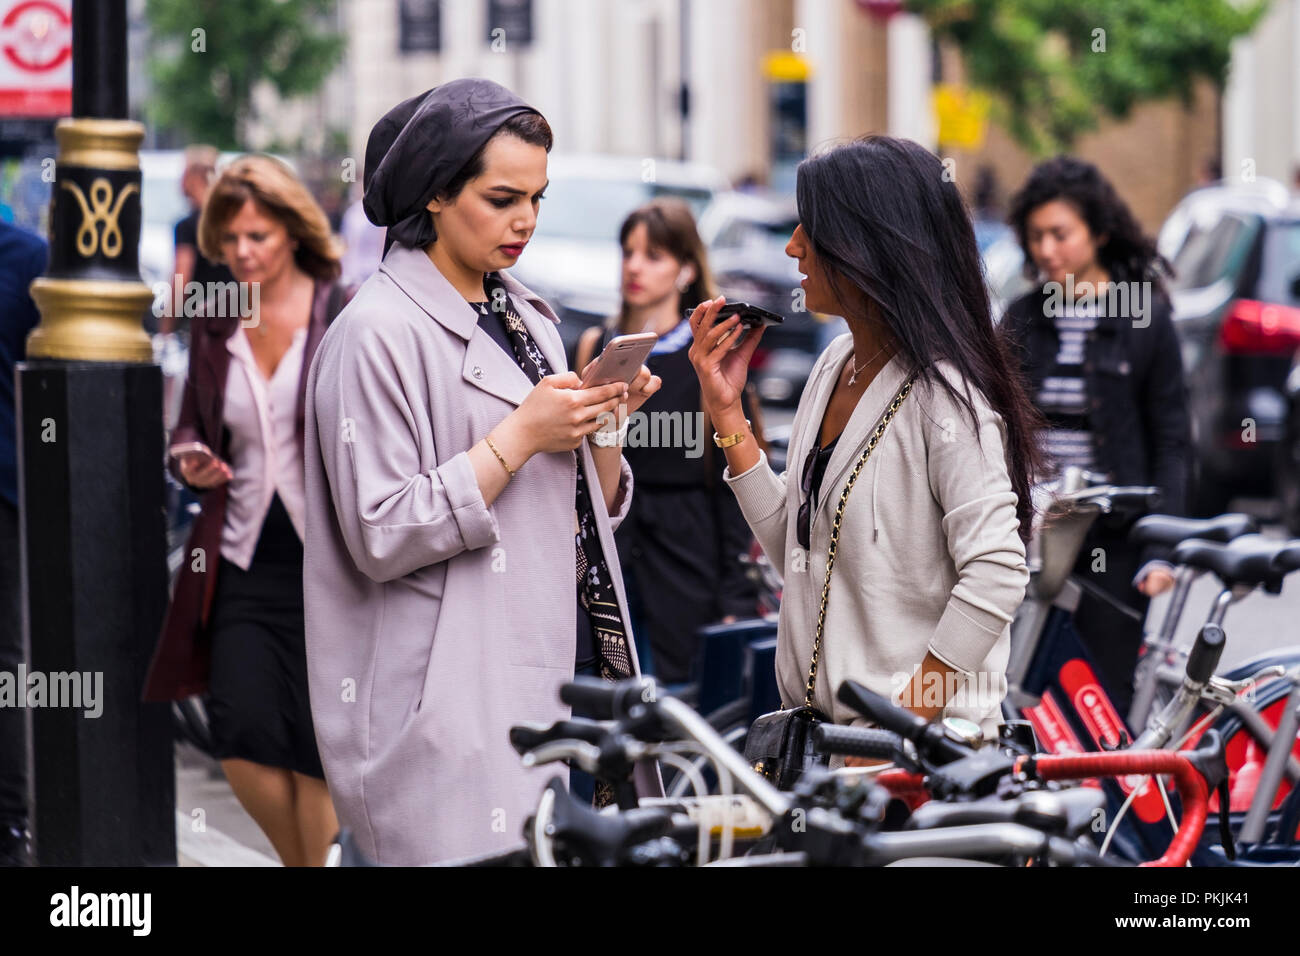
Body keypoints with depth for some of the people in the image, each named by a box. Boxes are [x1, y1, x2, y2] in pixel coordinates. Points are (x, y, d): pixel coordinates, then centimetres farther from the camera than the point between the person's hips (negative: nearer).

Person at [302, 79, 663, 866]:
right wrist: (521, 435, -16)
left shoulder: (528, 319, 15)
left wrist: (603, 428, 0)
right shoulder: (380, 333, -9)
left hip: (574, 674, 7)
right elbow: (380, 537, -16)